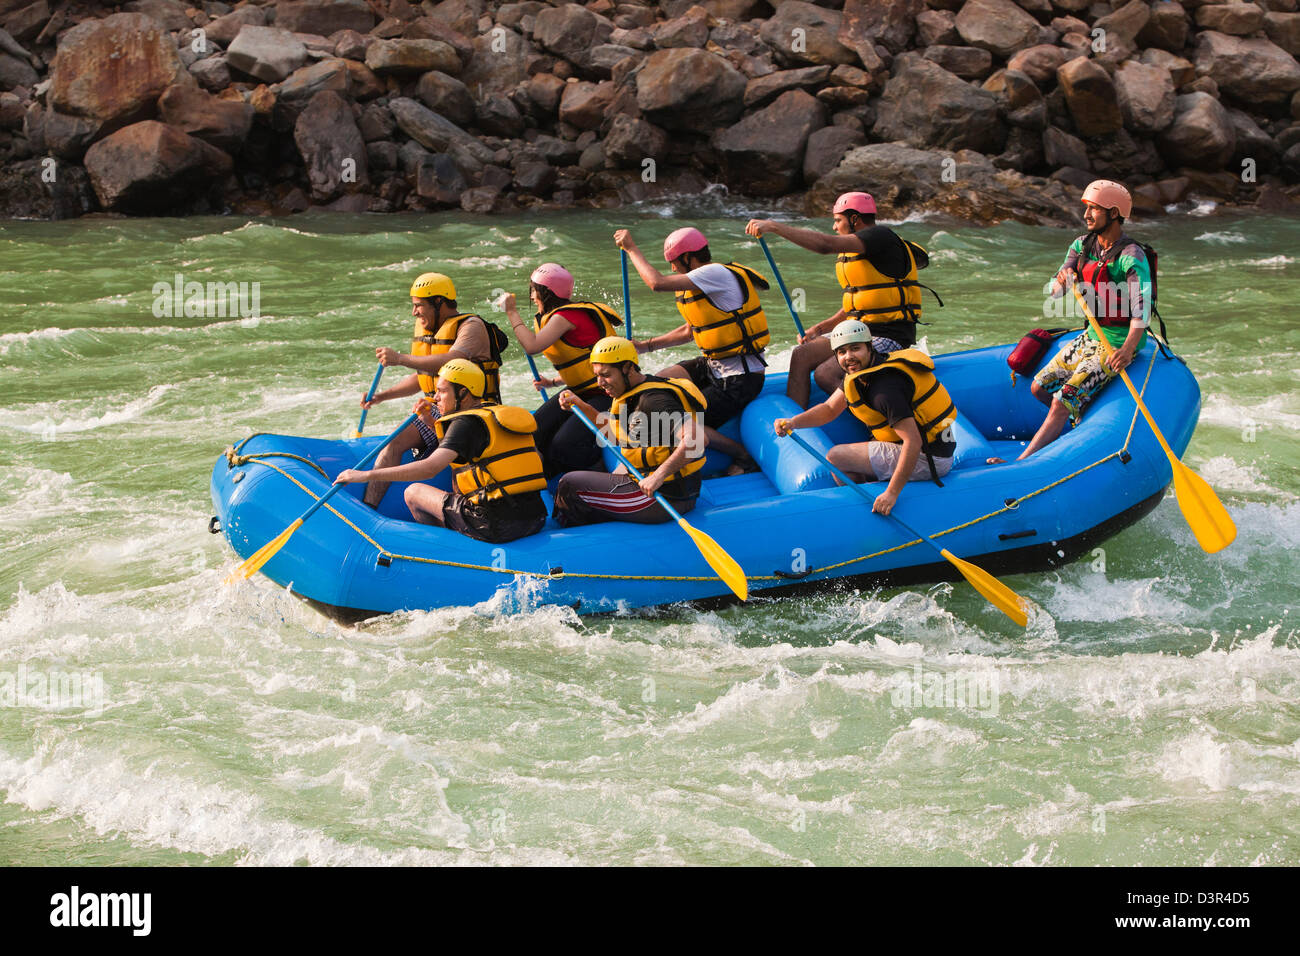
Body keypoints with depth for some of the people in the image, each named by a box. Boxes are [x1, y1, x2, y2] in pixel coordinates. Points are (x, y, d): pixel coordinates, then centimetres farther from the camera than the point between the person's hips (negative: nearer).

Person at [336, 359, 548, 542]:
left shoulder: (467, 422, -9)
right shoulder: (502, 414, 17)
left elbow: (431, 467, -20)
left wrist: (367, 475, -19)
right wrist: (433, 424, 20)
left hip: (496, 527, -9)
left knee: (413, 492, 11)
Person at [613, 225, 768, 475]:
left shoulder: (716, 274, -21)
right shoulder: (703, 281, 10)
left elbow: (658, 283, -29)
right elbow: (689, 331, 22)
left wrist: (632, 249, -15)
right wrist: (643, 346, 16)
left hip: (740, 380, -10)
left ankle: (746, 458, 1)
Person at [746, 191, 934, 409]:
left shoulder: (881, 237, -14)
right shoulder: (851, 253, 17)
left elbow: (826, 245, -27)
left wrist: (773, 226, -26)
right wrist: (820, 329, 8)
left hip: (889, 340, -9)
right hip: (859, 334, 9)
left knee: (825, 374, -25)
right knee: (801, 355, -6)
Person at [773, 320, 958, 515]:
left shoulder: (885, 387, -27)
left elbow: (913, 442, -32)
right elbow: (830, 409, 12)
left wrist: (892, 493, -35)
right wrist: (793, 422, -7)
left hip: (925, 460, -10)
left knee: (835, 457, -5)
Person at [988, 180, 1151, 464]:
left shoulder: (1131, 257, -21)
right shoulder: (1082, 245, 3)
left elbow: (1141, 310, -29)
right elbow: (1054, 291, 0)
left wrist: (1127, 350, -44)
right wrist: (1062, 281, -25)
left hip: (1118, 343, -8)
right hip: (1090, 337, 8)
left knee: (1061, 403, -17)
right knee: (1040, 388, 9)